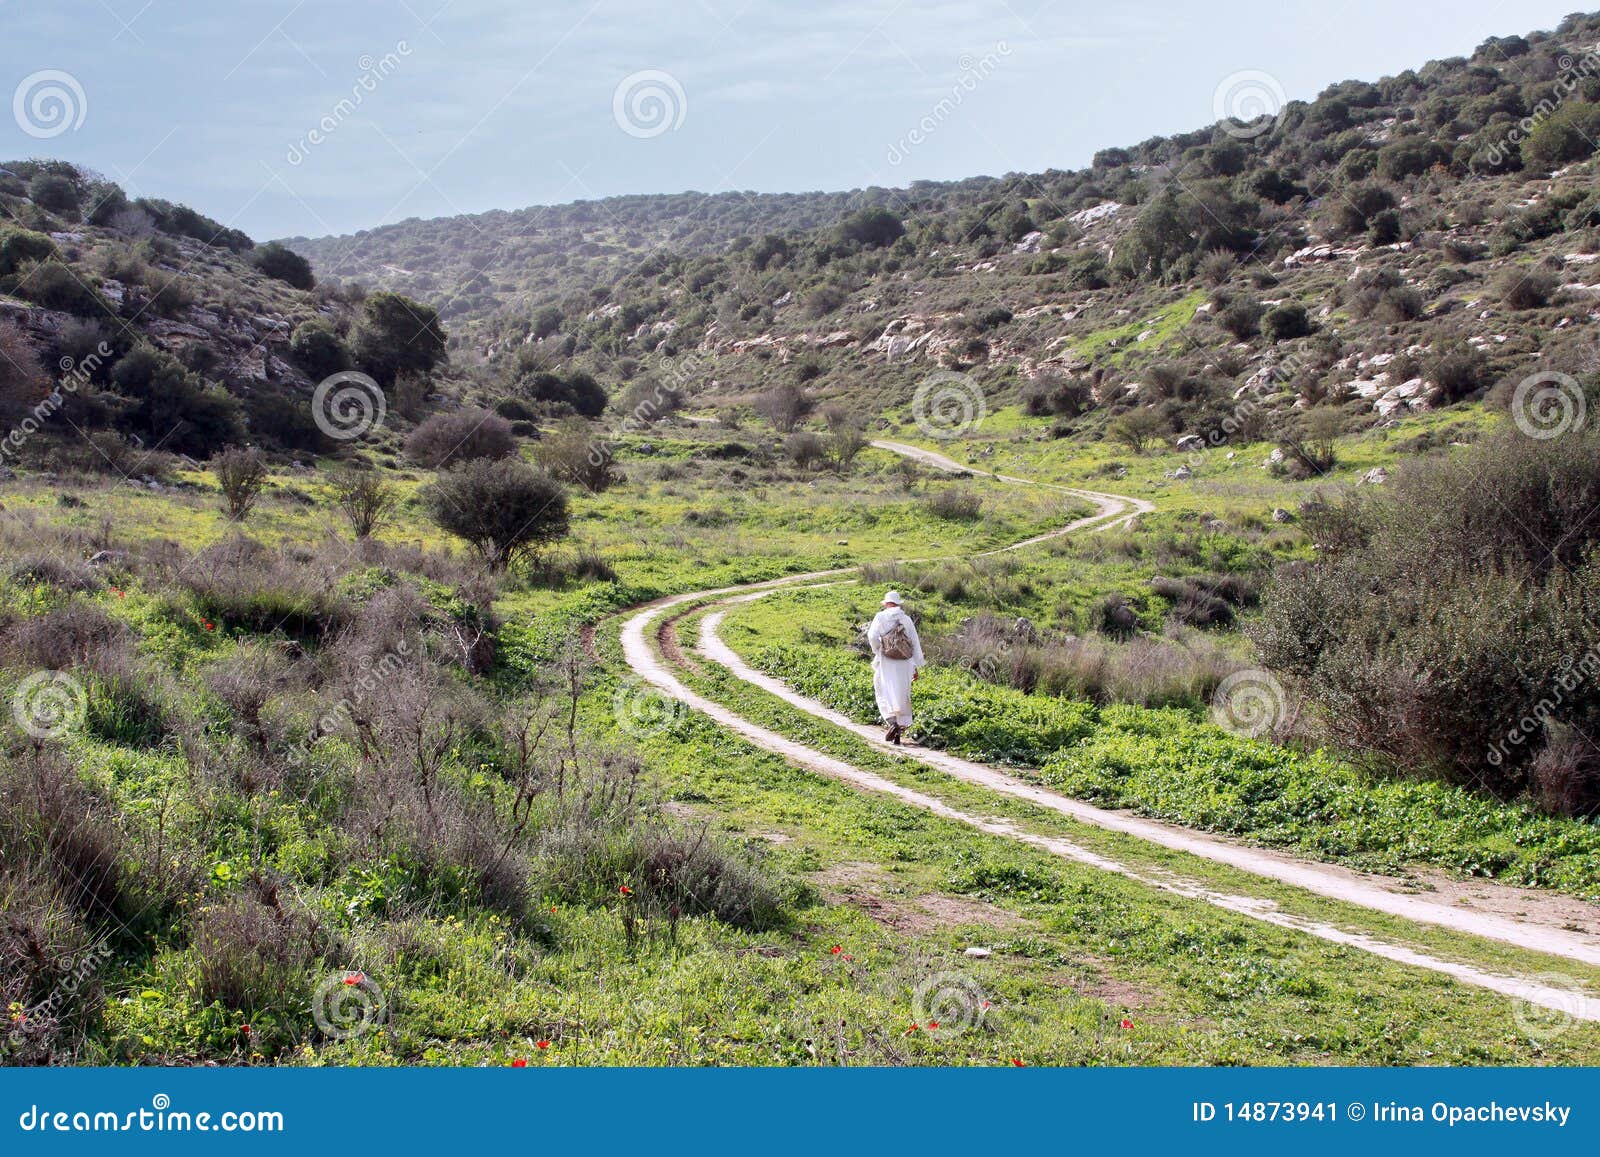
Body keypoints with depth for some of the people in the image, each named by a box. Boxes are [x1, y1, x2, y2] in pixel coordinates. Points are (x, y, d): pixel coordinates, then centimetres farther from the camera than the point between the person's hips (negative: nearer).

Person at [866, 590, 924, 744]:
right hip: (905, 663, 3)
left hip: (886, 662, -3)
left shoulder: (880, 617, 0)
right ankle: (899, 732, 10)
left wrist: (877, 651, 7)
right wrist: (917, 666, 12)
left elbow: (872, 636, -13)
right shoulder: (907, 619, 9)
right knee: (902, 696, 10)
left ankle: (892, 722, -22)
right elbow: (915, 644, 8)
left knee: (886, 694, 3)